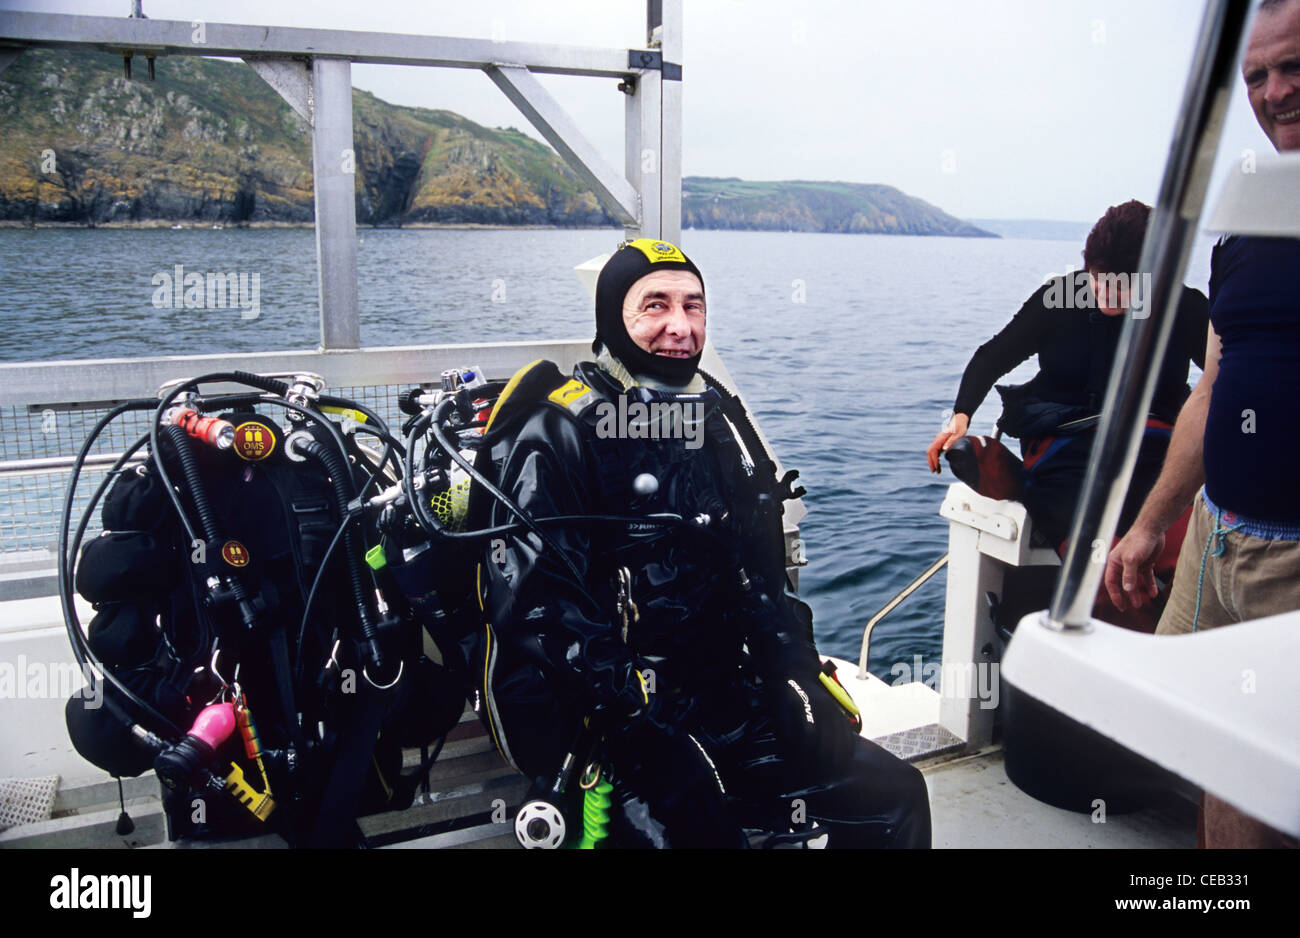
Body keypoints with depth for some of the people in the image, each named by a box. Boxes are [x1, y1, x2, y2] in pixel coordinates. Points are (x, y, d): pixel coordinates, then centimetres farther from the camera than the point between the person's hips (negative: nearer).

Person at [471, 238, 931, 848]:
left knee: (897, 795, 2)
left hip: (736, 700, 6)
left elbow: (762, 576, 15)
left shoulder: (719, 418, 14)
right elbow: (539, 601, -17)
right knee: (691, 825, -29)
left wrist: (796, 677, 2)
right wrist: (637, 727, -22)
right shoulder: (556, 435, -8)